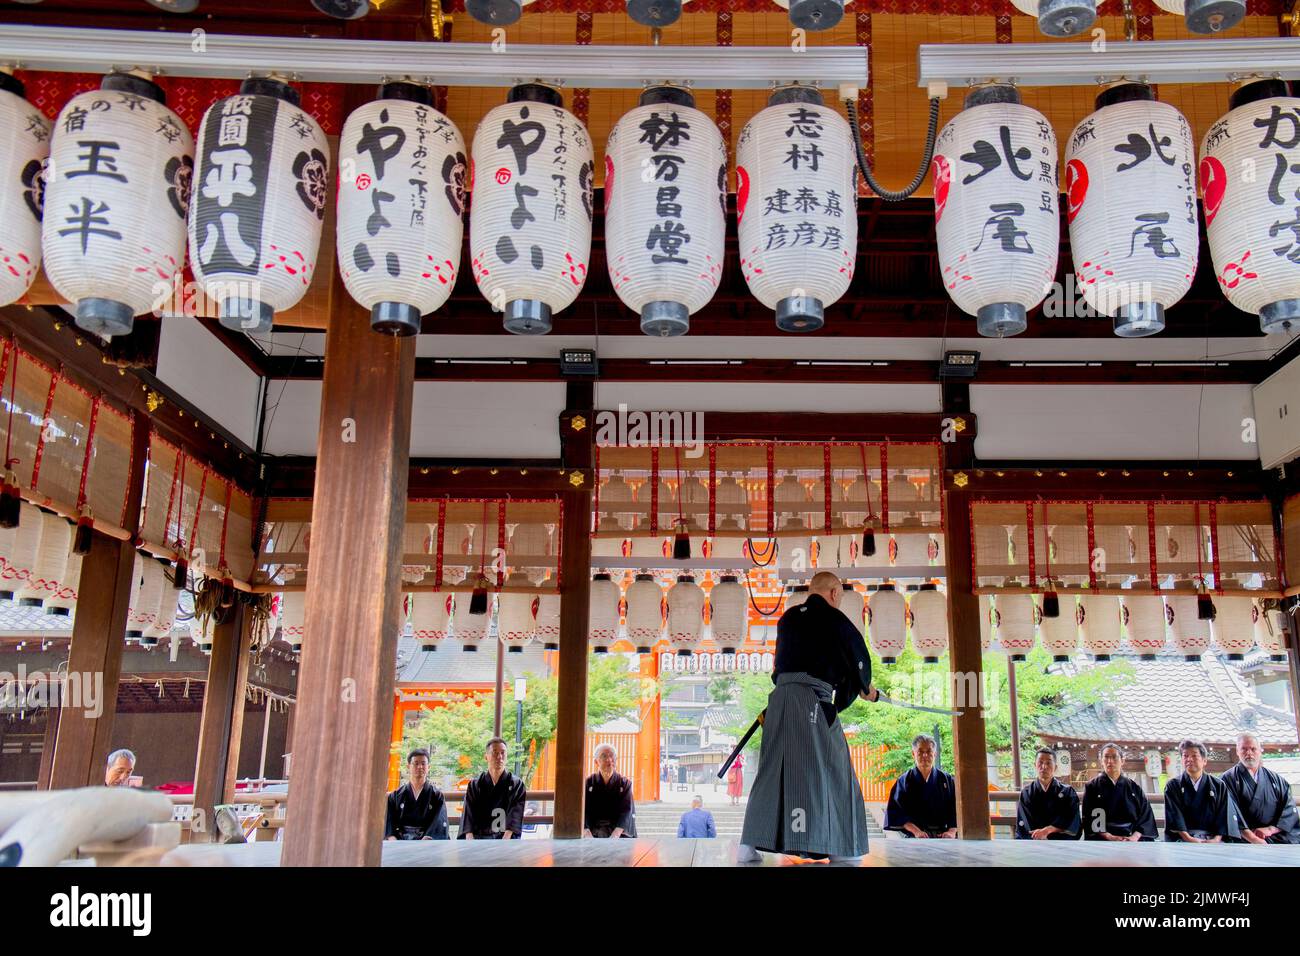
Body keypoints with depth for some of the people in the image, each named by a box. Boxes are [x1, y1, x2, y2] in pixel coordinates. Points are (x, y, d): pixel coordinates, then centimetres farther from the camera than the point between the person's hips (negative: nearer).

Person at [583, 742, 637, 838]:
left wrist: (615, 835, -23)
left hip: (619, 830, -1)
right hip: (593, 829, 1)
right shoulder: (588, 783, 7)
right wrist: (588, 835, -22)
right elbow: (582, 812, -3)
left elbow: (626, 812, -5)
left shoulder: (625, 783, 7)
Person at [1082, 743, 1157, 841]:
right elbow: (1088, 820, 0)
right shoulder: (1092, 787, 6)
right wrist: (1110, 837, -13)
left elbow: (1146, 817, 8)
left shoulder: (1134, 788, 14)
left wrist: (1135, 837, -9)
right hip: (1102, 844, -2)